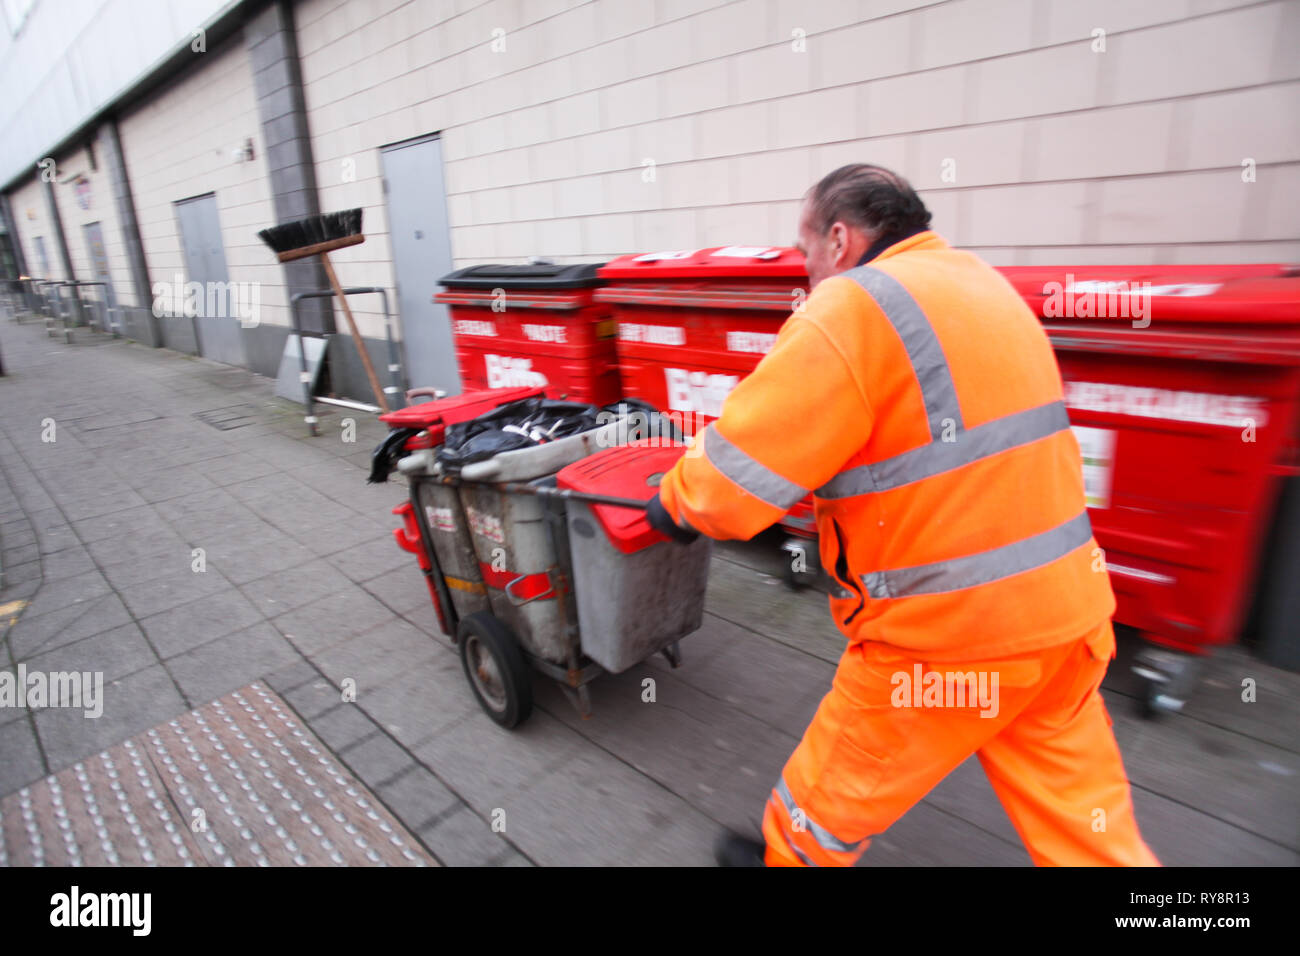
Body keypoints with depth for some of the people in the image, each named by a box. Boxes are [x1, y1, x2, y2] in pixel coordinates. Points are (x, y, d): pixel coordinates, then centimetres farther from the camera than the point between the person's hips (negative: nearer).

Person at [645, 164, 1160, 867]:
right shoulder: (982, 283, 12)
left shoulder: (847, 313, -17)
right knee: (1079, 815, 22)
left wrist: (673, 501, 1)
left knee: (838, 782, 18)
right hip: (1065, 605, 8)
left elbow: (730, 483, -20)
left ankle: (785, 856, 43)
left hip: (946, 629, -8)